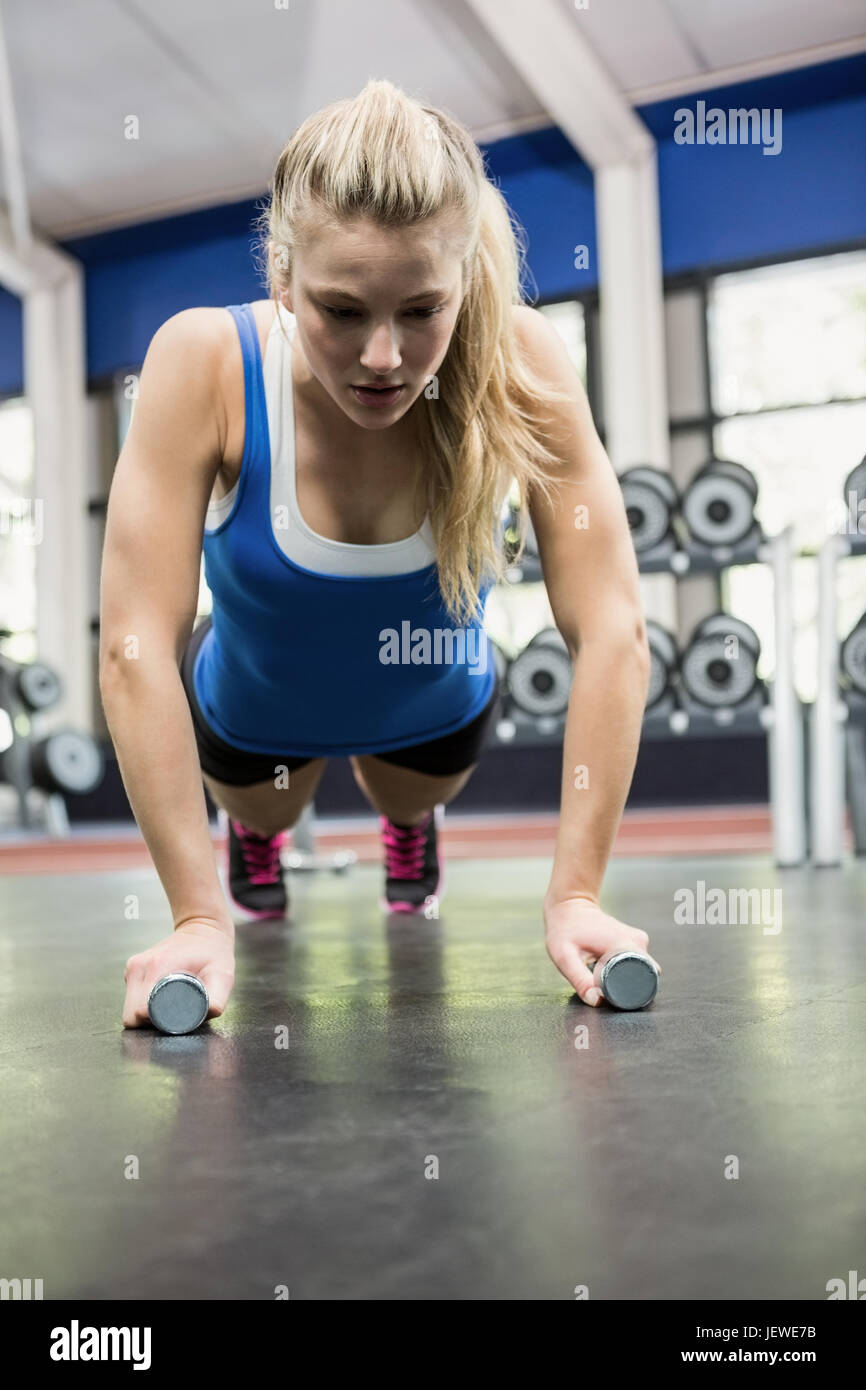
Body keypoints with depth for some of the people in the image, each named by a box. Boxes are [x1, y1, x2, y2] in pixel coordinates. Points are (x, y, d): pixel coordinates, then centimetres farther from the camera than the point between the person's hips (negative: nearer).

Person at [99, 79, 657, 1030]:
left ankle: (409, 824, 71)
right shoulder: (205, 362, -37)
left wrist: (575, 893, -35)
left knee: (414, 802, 34)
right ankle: (252, 825, 69)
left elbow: (612, 636, -33)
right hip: (254, 708, -1)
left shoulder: (517, 363, -34)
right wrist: (197, 915, -36)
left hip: (436, 709, 1)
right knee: (262, 814, 32)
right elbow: (134, 649, -36)